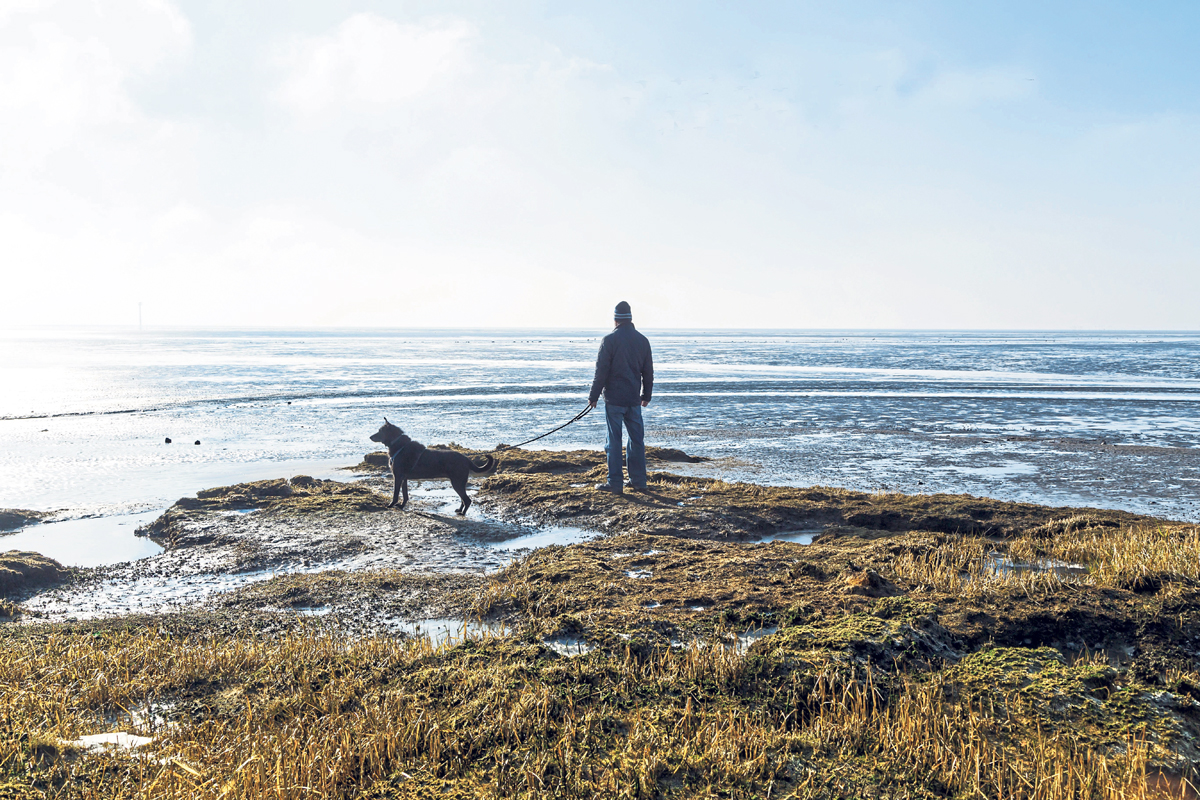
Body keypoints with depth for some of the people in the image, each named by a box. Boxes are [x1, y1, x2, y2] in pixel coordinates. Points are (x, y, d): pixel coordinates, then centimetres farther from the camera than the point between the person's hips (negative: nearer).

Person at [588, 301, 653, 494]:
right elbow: (648, 372, 14)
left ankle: (615, 483, 2)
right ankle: (638, 481, 16)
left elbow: (601, 371, -10)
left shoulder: (609, 340, -9)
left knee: (614, 441, 0)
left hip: (614, 399, -5)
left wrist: (593, 396, -2)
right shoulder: (642, 340, 8)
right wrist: (646, 395, 24)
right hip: (634, 399, 5)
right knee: (637, 439, 11)